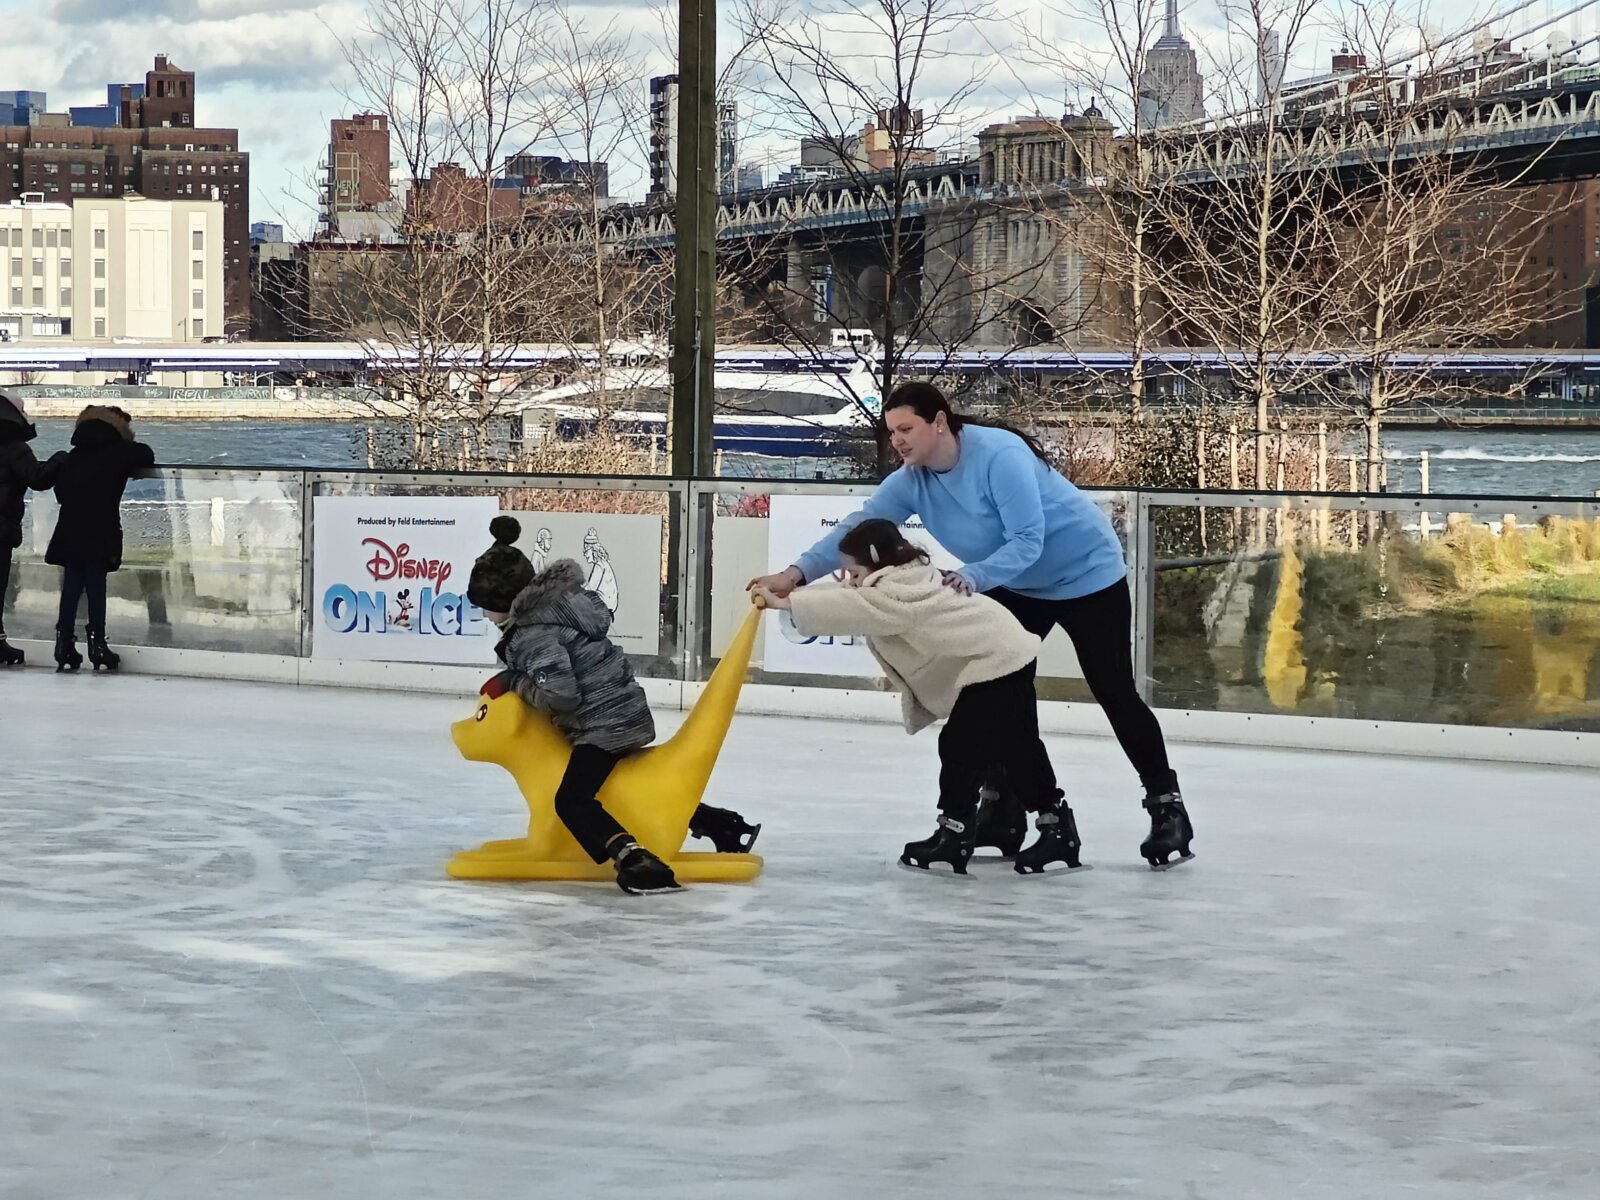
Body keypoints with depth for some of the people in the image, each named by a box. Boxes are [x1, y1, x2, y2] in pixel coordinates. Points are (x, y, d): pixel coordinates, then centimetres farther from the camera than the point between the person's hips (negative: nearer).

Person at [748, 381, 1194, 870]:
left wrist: (973, 578, -48)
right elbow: (859, 527, -19)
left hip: (1086, 574, -7)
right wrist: (796, 573, -31)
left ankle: (1167, 809, 7)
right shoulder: (912, 480, -10)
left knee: (1114, 693, -4)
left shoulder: (998, 454, -32)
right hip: (1017, 587, 7)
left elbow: (1027, 541, -34)